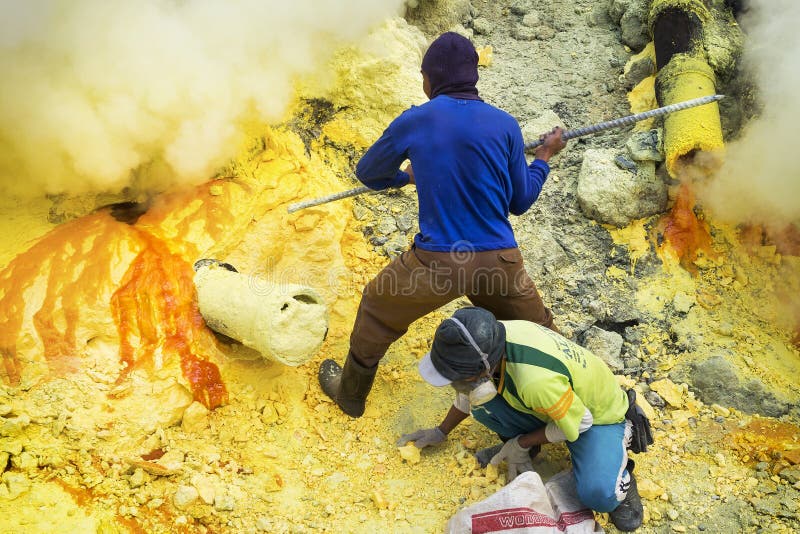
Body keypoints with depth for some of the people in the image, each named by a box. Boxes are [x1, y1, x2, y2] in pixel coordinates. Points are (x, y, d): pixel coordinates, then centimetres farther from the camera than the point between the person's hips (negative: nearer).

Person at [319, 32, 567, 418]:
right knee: (536, 330, 25)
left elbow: (367, 173, 13)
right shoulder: (505, 125, 1)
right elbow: (520, 202, 8)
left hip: (437, 261, -1)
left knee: (377, 310, 23)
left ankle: (350, 394, 40)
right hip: (499, 260, 2)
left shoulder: (414, 121, -2)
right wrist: (545, 157, 25)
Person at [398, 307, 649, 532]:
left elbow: (579, 423, -22)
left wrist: (522, 444, -12)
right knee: (482, 406, -21)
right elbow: (469, 392, 3)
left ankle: (619, 476, 4)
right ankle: (512, 444, 10)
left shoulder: (535, 381, -44)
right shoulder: (486, 345, -22)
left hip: (599, 414, -6)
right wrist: (440, 432, 11)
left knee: (597, 495, -31)